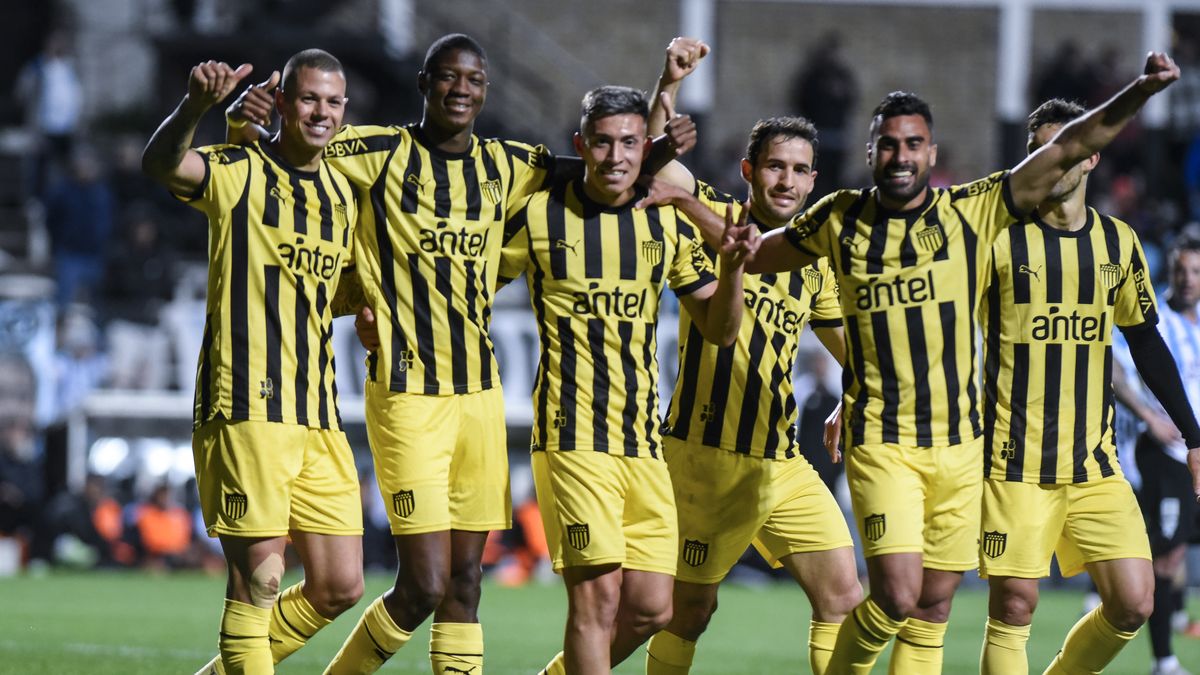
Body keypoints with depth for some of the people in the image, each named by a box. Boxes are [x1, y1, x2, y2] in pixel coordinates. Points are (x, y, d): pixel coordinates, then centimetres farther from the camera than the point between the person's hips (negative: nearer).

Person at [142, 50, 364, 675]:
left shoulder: (342, 194, 16)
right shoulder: (237, 173, -5)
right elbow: (161, 164, -27)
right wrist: (195, 105, -47)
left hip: (319, 418, 7)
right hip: (246, 409, -7)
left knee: (339, 587, 6)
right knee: (258, 578, -10)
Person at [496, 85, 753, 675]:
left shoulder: (667, 222, 8)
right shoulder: (539, 216, -3)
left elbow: (718, 328, 11)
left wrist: (733, 266, -7)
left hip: (644, 442, 5)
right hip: (572, 435, -5)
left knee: (650, 609, 5)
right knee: (597, 595, -14)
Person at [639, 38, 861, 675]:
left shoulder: (813, 262, 12)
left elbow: (852, 347, 25)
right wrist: (669, 86, -34)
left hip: (782, 460, 5)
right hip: (705, 455, -5)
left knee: (842, 596, -2)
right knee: (689, 610, 0)